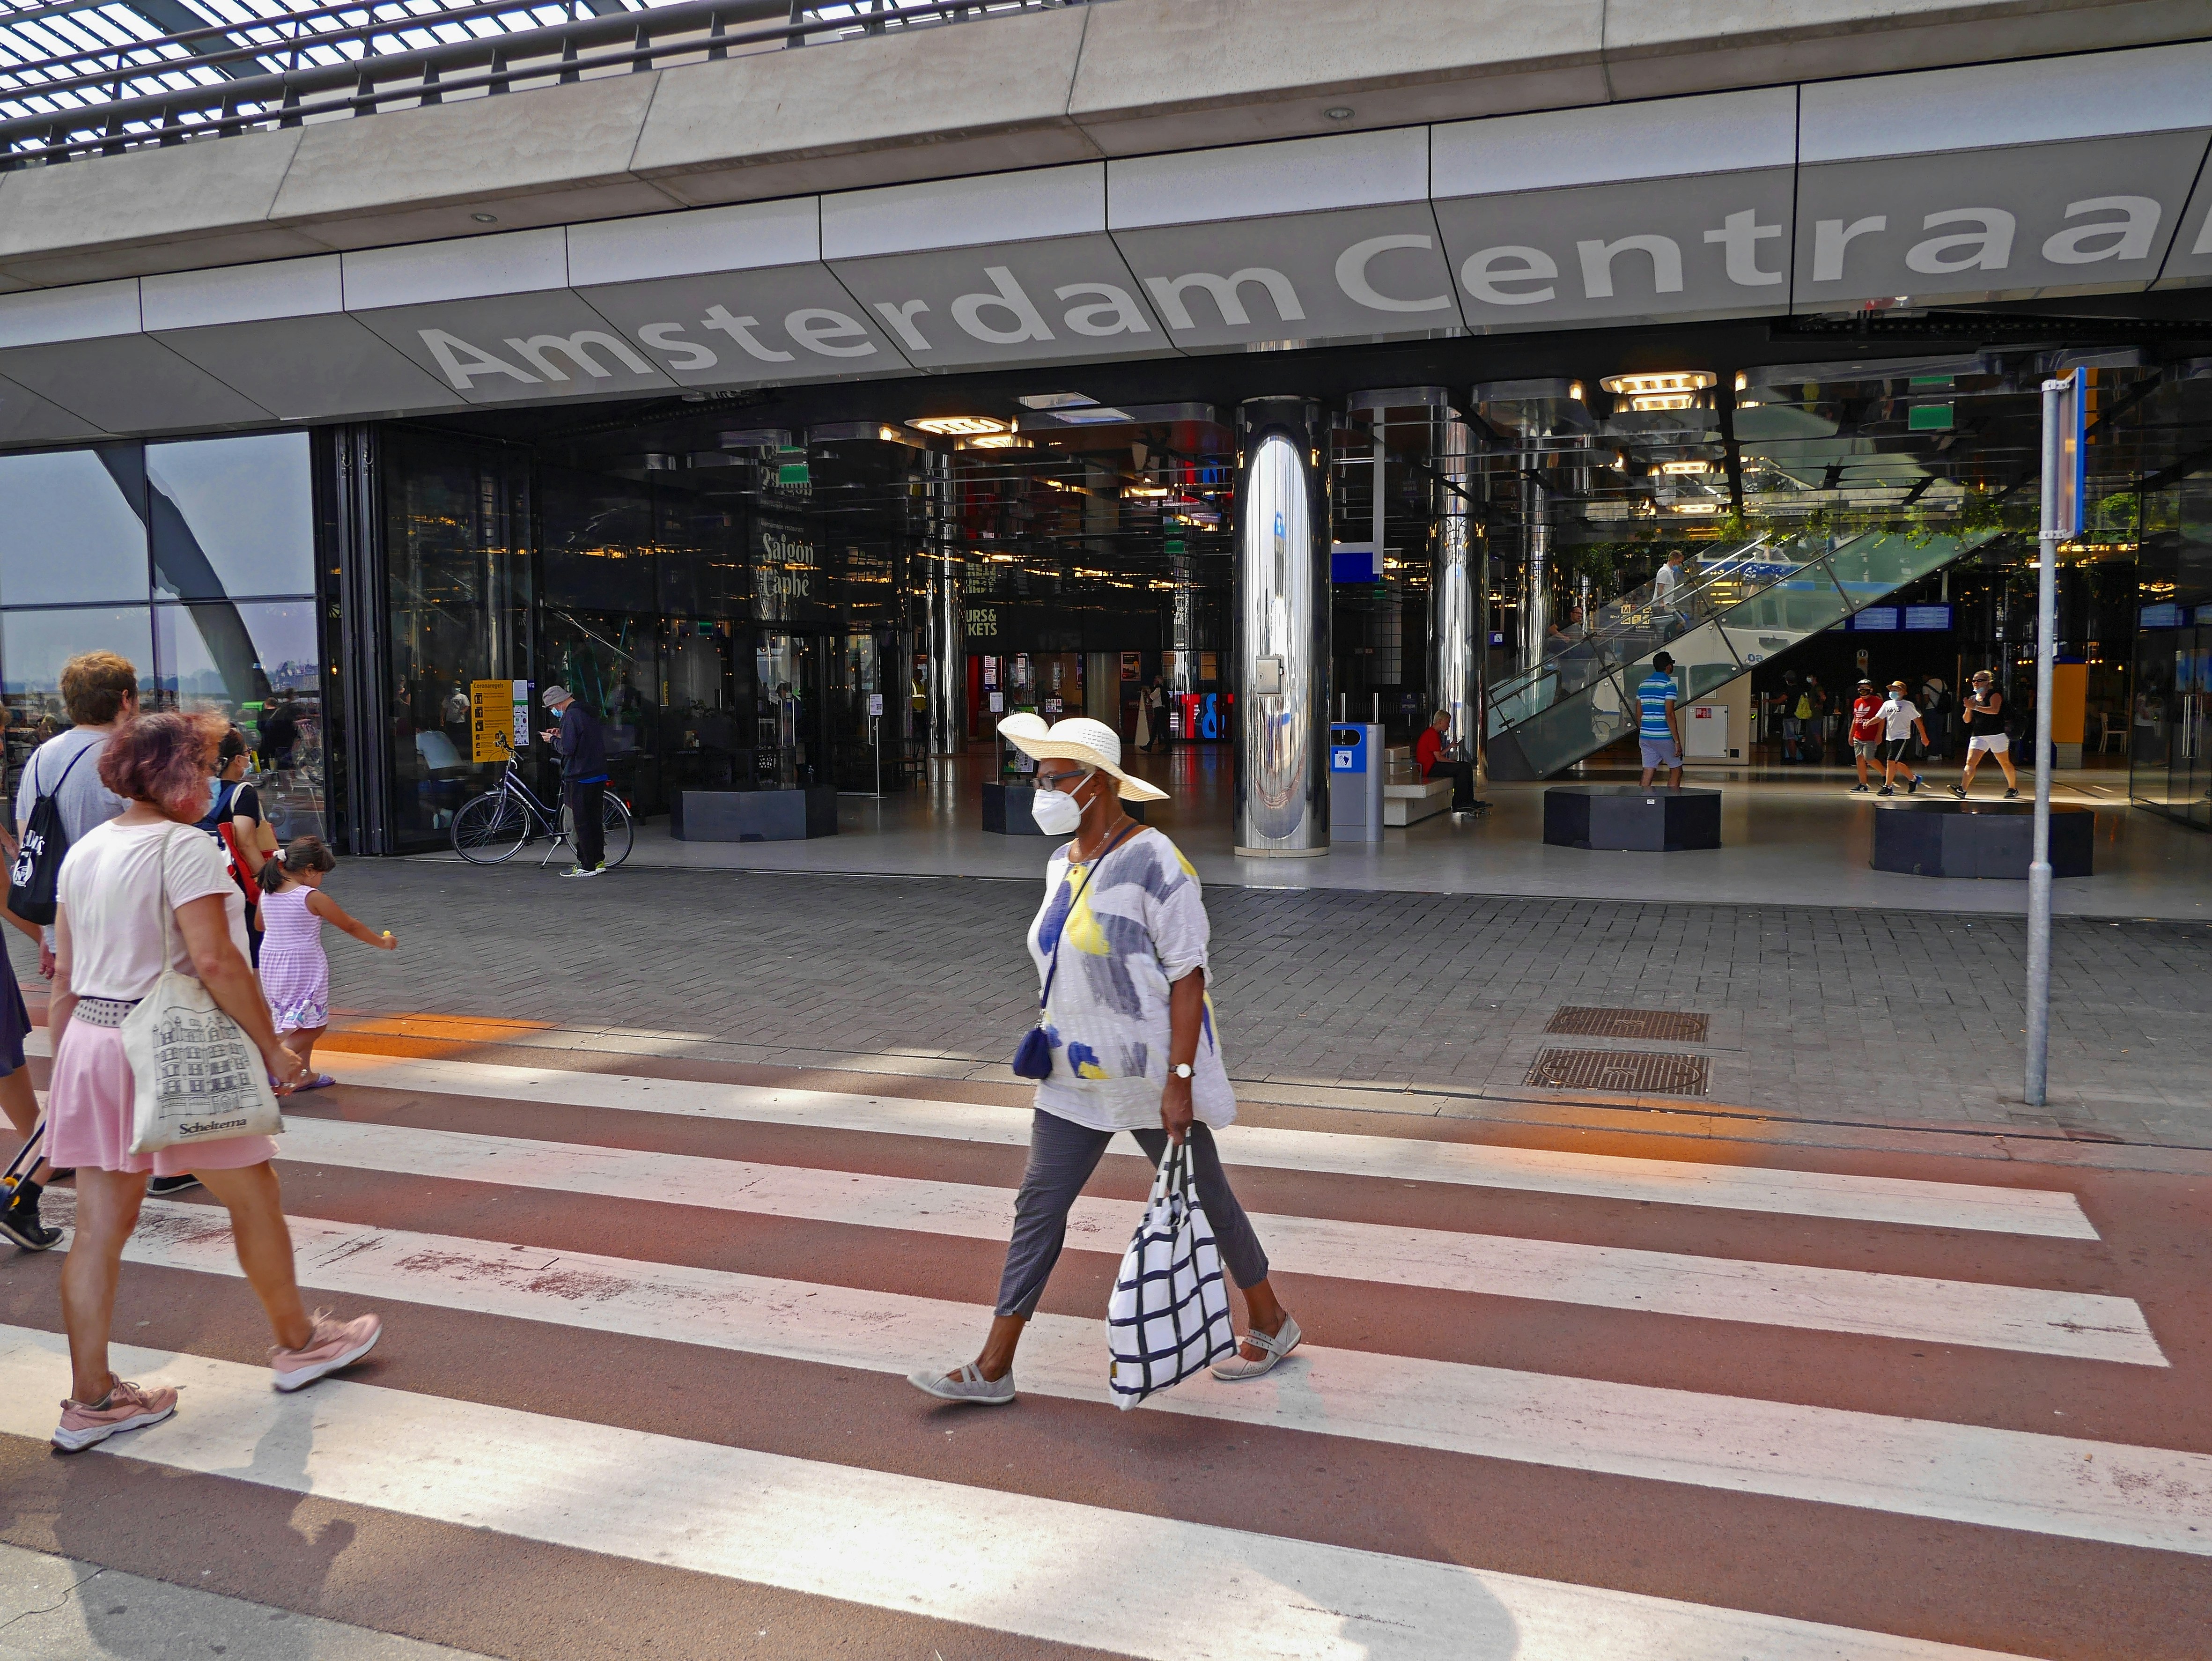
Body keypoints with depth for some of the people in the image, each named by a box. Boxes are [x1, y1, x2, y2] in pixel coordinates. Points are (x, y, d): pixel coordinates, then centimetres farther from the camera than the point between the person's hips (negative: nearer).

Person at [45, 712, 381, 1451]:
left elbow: (63, 975, 13)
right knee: (253, 1195, 10)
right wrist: (271, 1045, -14)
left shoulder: (84, 851, 10)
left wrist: (64, 1063, 20)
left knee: (99, 1225, 9)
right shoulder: (182, 846, -14)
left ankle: (90, 1399, 15)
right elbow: (215, 960, -22)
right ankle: (298, 1342, 26)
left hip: (91, 1040, 8)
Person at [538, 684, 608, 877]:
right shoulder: (586, 713, 14)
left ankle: (587, 866, 0)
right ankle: (599, 861, 19)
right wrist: (561, 735, 15)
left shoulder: (571, 716, -15)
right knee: (595, 820, 13)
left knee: (581, 822, -3)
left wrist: (553, 740, -3)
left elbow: (567, 749, -20)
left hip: (579, 777, -9)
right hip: (598, 775, 9)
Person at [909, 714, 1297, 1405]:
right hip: (1079, 1074, 7)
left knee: (1200, 1196, 9)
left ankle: (1272, 1324, 31)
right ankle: (993, 1368, 12)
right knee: (1038, 1203, 6)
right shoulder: (1062, 866, 7)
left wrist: (1179, 1080, -23)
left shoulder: (1153, 862, -18)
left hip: (1151, 1071, -7)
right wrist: (1050, 1049, 19)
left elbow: (1188, 975, -19)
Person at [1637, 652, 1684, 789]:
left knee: (1648, 773, 5)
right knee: (1676, 770, 9)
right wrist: (1677, 742, -14)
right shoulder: (1669, 684, -10)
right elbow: (1670, 715, -16)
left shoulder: (1644, 684, 10)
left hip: (1645, 736, 6)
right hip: (1664, 737, -6)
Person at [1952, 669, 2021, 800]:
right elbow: (1967, 720, 13)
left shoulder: (1994, 695, -4)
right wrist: (1969, 709, -7)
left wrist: (1975, 707, -24)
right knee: (1970, 762, -13)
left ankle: (2013, 789, 23)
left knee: (2005, 763, 8)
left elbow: (1995, 710, -23)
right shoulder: (1973, 698, 14)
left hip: (1997, 735, -5)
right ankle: (1962, 789, -24)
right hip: (1978, 736, 5)